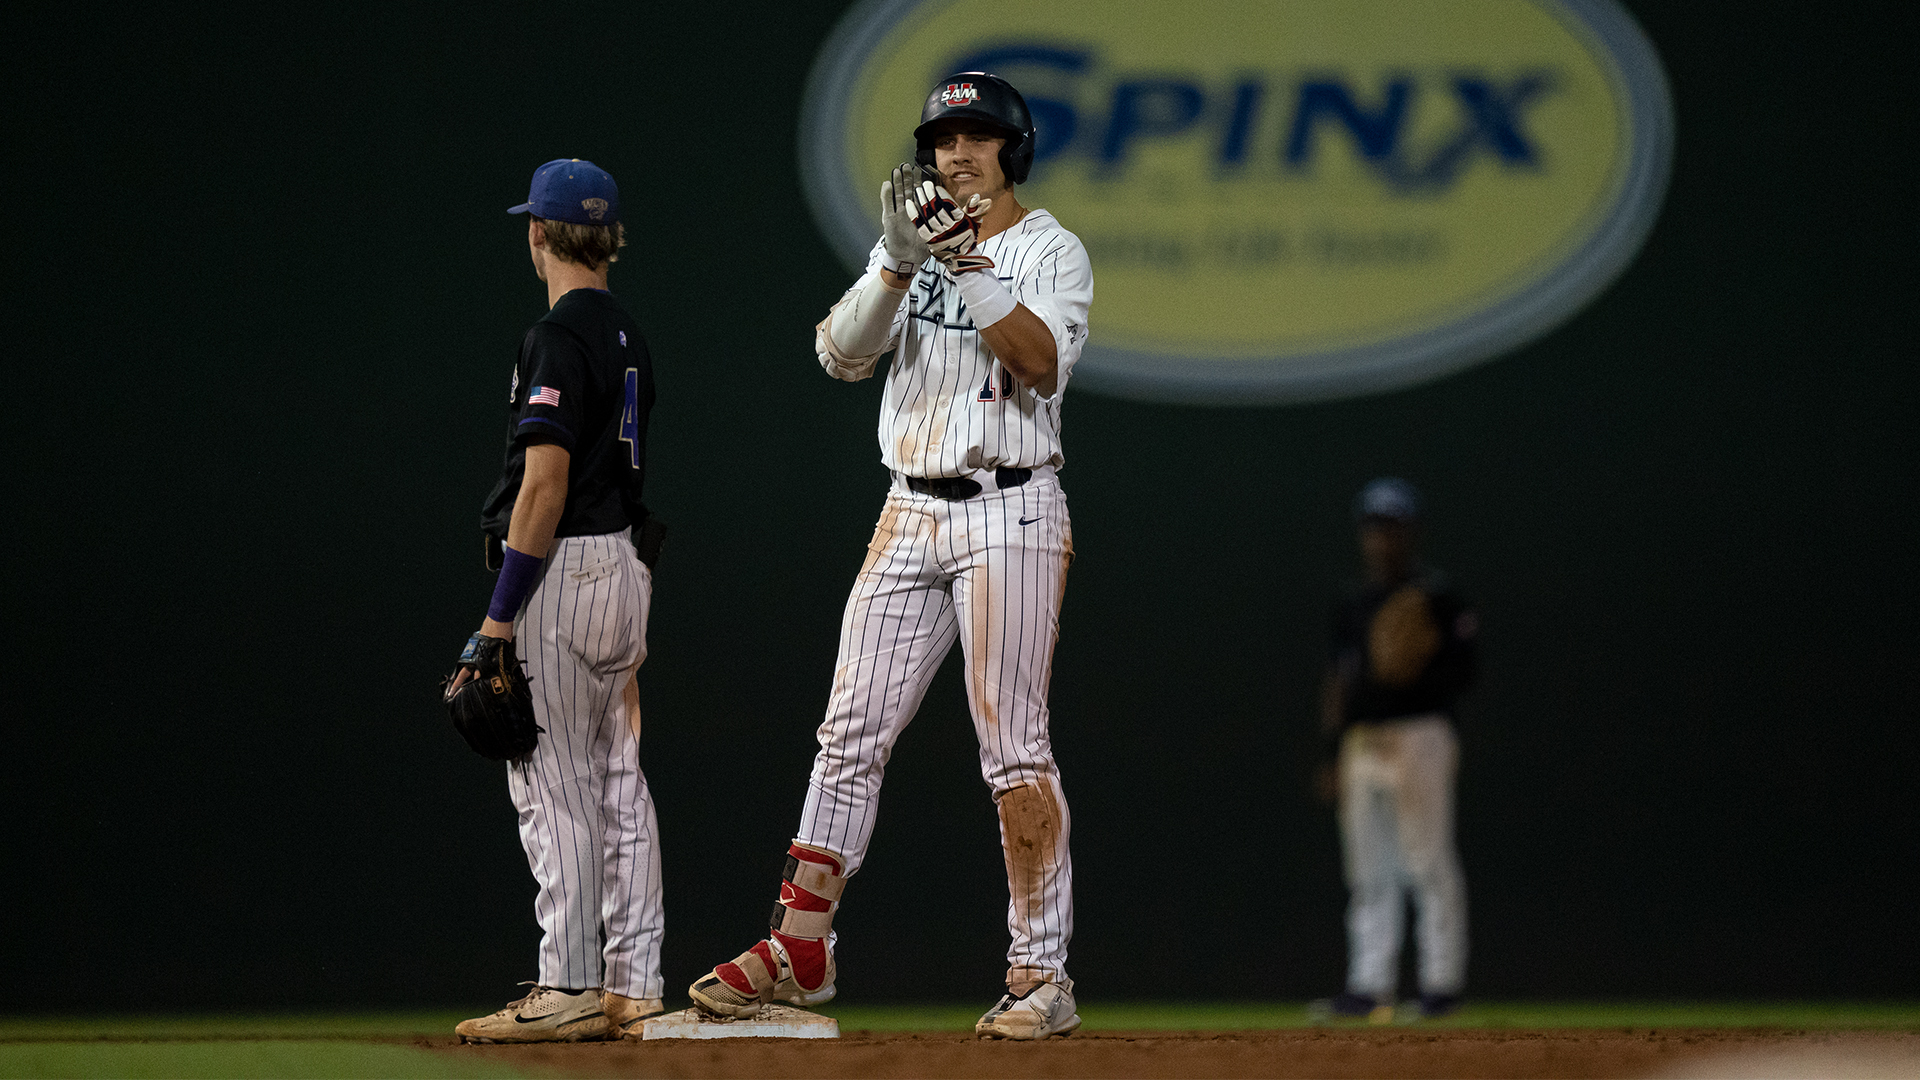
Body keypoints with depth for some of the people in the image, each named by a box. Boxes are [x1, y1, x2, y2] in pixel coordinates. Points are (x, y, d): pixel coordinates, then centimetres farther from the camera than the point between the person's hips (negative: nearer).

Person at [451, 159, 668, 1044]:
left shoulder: (558, 336, -14)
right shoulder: (628, 335, 14)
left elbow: (546, 483, -20)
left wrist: (501, 613, -18)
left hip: (562, 571, -9)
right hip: (625, 568, 9)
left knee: (555, 787, -6)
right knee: (618, 781, 9)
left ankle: (570, 992, -7)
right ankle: (631, 987, 9)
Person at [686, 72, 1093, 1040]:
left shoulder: (1052, 250, -1)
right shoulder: (908, 246, 13)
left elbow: (1043, 361, -18)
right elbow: (841, 353, -2)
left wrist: (966, 266, -24)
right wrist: (900, 265, -17)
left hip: (1010, 512, -5)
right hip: (911, 514, 5)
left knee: (1013, 746, -8)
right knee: (851, 730, 3)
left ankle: (1043, 975, -5)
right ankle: (800, 948, 9)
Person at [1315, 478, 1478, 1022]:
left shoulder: (1436, 599, -2)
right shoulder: (1353, 605, 18)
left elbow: (1462, 672, -5)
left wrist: (1423, 669, -23)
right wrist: (1333, 752, 16)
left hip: (1419, 735, -7)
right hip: (1361, 745, 7)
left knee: (1429, 862, -9)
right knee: (1369, 870, 5)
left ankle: (1443, 982, -7)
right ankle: (1369, 987, 6)